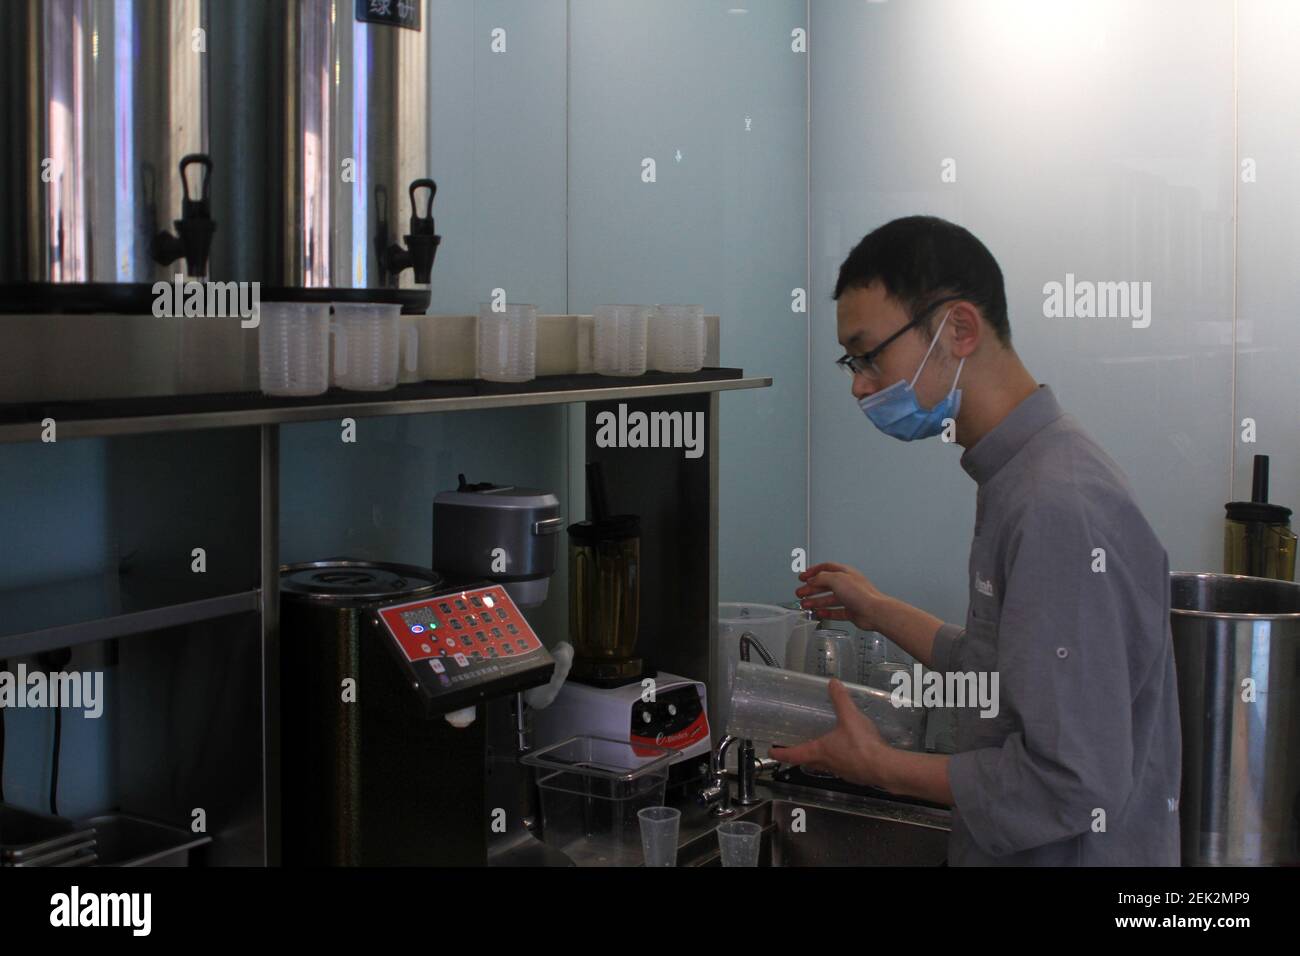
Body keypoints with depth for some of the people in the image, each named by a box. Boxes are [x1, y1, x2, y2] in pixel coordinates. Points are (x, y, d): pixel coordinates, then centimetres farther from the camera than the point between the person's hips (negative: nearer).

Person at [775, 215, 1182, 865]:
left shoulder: (1060, 510, -25)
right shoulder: (1014, 478, 5)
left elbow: (1076, 787, -26)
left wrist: (883, 768, -16)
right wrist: (881, 613, 20)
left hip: (1076, 854, -9)